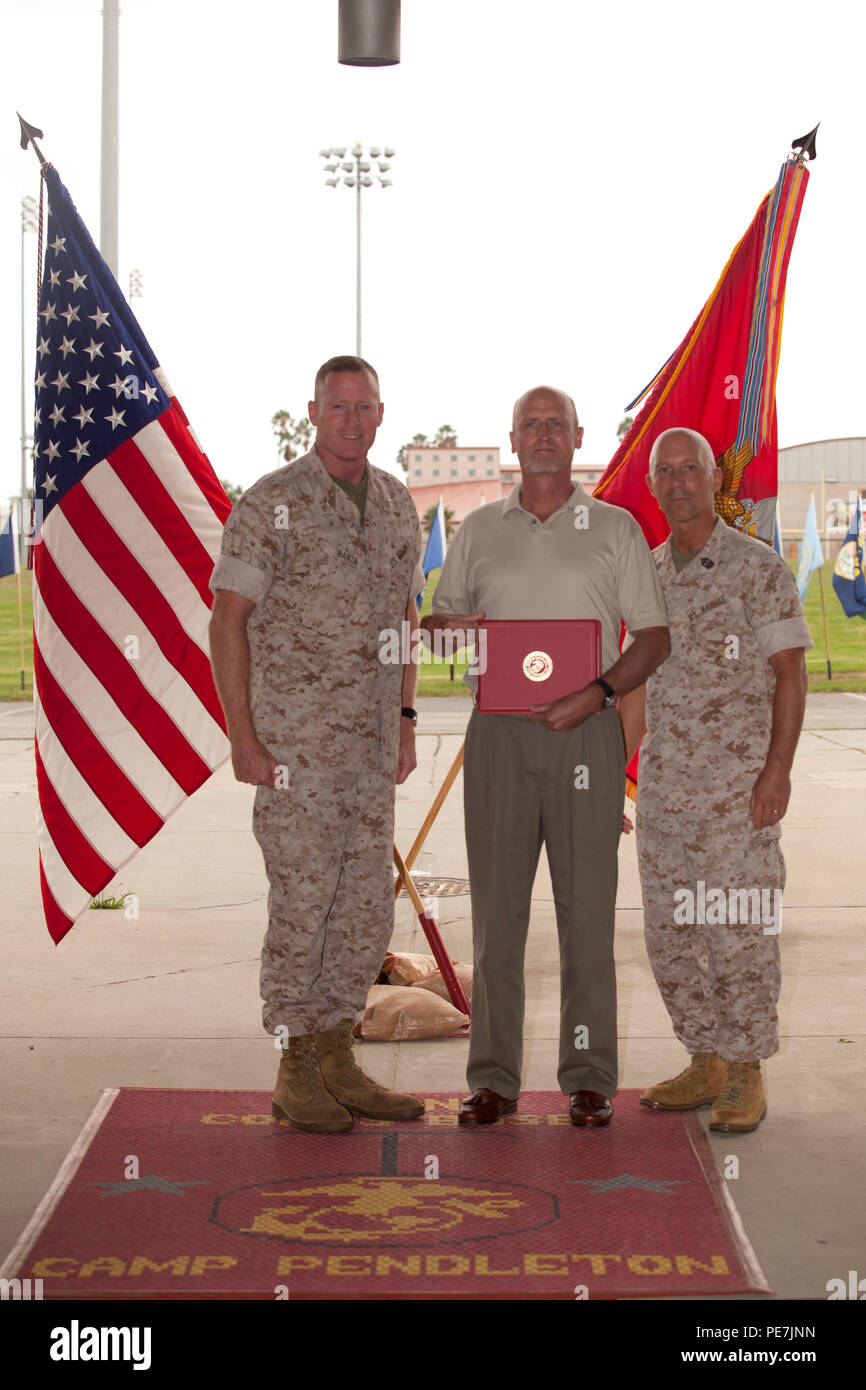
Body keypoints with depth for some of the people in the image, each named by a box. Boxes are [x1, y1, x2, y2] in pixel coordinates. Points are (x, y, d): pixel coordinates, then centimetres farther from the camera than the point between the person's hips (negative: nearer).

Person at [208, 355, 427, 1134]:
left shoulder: (396, 504, 10)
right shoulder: (272, 503, -9)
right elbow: (228, 621, -10)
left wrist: (404, 720, 14)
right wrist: (242, 740, -14)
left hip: (371, 742, 7)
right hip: (294, 740, -6)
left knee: (368, 908, 9)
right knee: (303, 902, -2)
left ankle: (336, 1059, 21)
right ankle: (296, 1074, 11)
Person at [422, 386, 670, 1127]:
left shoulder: (616, 529, 7)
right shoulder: (479, 530, 14)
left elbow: (654, 636, 4)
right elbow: (440, 619, 20)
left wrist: (598, 691, -11)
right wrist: (452, 630, -4)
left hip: (585, 732, -2)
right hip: (498, 731, 2)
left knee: (587, 907, -2)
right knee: (496, 906, 1)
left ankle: (590, 1079, 6)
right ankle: (493, 1078, 8)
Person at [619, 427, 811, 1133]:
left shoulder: (759, 567, -4)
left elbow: (790, 675, -7)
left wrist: (777, 771, -15)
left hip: (739, 782, -6)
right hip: (664, 781, 6)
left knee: (739, 928, -4)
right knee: (671, 932, 8)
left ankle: (746, 1075, 8)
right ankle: (706, 1064, 21)